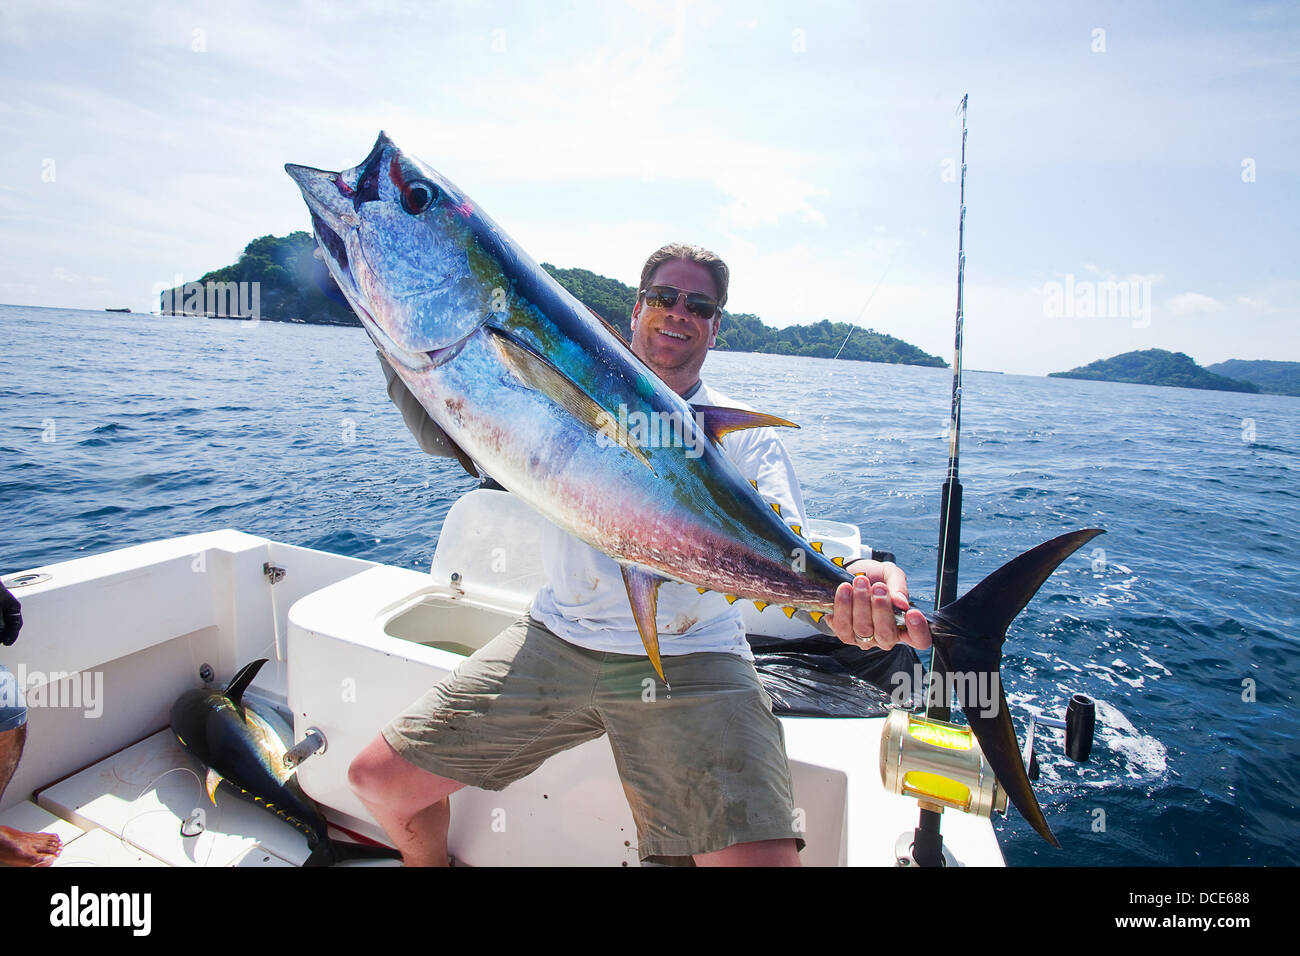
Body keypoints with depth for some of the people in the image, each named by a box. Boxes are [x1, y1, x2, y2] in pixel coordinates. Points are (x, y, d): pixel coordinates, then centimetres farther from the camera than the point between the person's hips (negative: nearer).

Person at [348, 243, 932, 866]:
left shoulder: (744, 435, 3)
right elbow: (444, 432, 2)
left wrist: (850, 587, -34)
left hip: (690, 660, -2)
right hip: (554, 638, 3)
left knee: (763, 859, -21)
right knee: (379, 779, 3)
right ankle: (429, 862, 36)